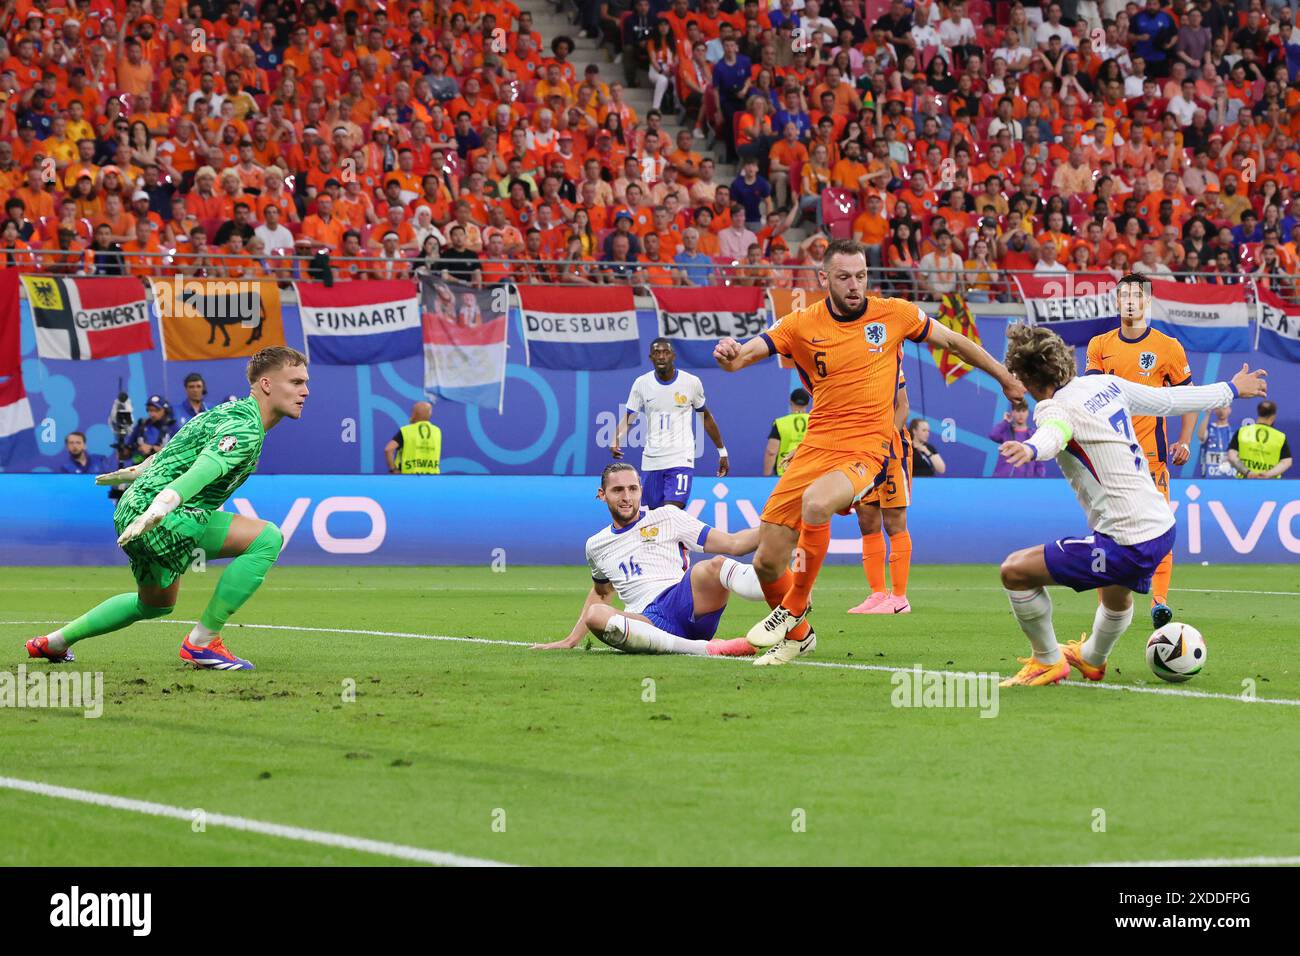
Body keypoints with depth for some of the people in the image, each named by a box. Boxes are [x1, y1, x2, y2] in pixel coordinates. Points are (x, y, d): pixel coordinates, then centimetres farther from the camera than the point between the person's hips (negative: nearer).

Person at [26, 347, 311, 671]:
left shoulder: (230, 412, 16)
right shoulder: (246, 428, -16)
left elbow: (177, 450, 31)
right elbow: (203, 469, -33)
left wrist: (137, 471, 45)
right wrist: (159, 508, -46)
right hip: (156, 516, -11)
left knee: (155, 604, 34)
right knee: (266, 538, -21)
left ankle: (53, 643, 45)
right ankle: (201, 643, -15)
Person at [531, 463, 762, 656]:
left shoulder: (667, 518, 14)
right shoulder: (596, 546, 24)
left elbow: (733, 544, 10)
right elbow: (602, 593, 43)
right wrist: (570, 641, 41)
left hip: (685, 602, -1)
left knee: (714, 565, -32)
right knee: (595, 615, -33)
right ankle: (703, 648, -43)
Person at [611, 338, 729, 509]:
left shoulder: (691, 382, -2)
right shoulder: (641, 383, 0)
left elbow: (706, 417, 10)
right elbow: (628, 418, 0)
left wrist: (722, 451, 14)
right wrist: (616, 442, -20)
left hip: (681, 460, -3)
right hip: (651, 461, 3)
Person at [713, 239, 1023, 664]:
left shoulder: (894, 314, 1)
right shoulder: (802, 325, 1)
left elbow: (953, 341, 16)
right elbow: (743, 355, -8)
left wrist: (1005, 379, 24)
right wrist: (729, 355, -33)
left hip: (866, 452, -3)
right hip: (815, 448, 3)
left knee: (816, 501, -36)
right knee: (767, 563, -1)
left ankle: (794, 609, -16)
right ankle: (797, 636, 30)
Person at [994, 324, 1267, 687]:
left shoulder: (1055, 407, -16)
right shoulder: (1106, 383, 7)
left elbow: (1053, 434, -42)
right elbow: (1172, 399, 20)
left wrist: (1030, 449, -66)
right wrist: (1230, 389, 37)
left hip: (1128, 545, -9)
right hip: (1164, 526, 9)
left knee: (1015, 571, 0)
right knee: (1117, 598, 39)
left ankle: (1047, 662, 16)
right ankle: (1092, 658, 67)